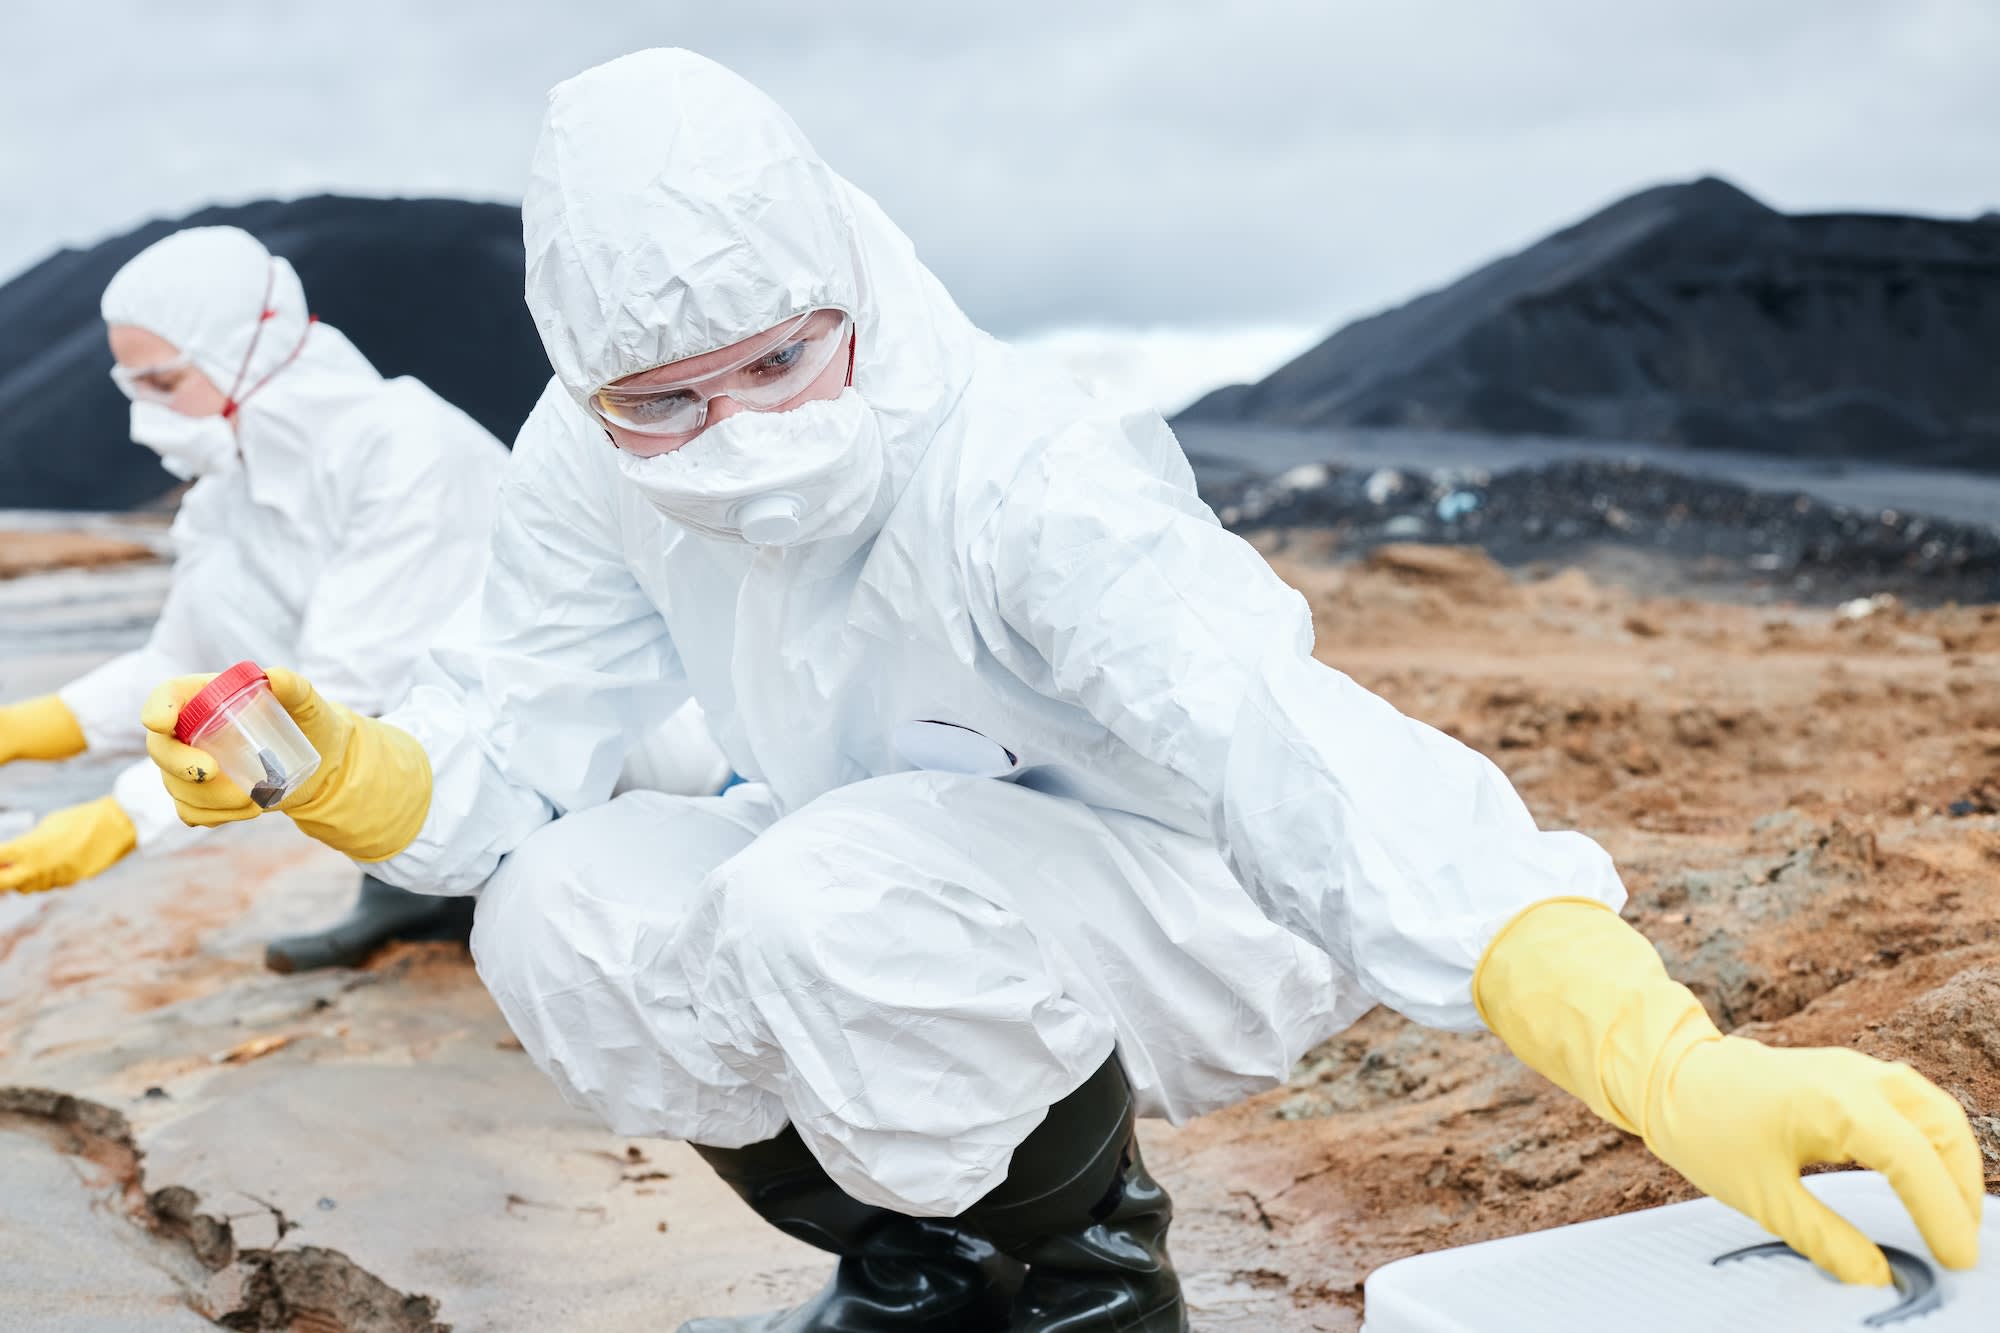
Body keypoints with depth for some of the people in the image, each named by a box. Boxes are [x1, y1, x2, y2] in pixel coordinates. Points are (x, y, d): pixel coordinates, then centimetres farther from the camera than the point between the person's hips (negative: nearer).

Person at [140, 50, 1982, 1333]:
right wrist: (341, 770, -33)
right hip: (907, 902, 6)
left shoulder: (1022, 480, -33)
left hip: (1213, 913, -6)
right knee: (563, 914, -14)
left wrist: (1670, 1061, -58)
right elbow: (512, 756, -9)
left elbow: (1292, 752, -46)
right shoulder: (600, 484, -13)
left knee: (845, 892, -35)